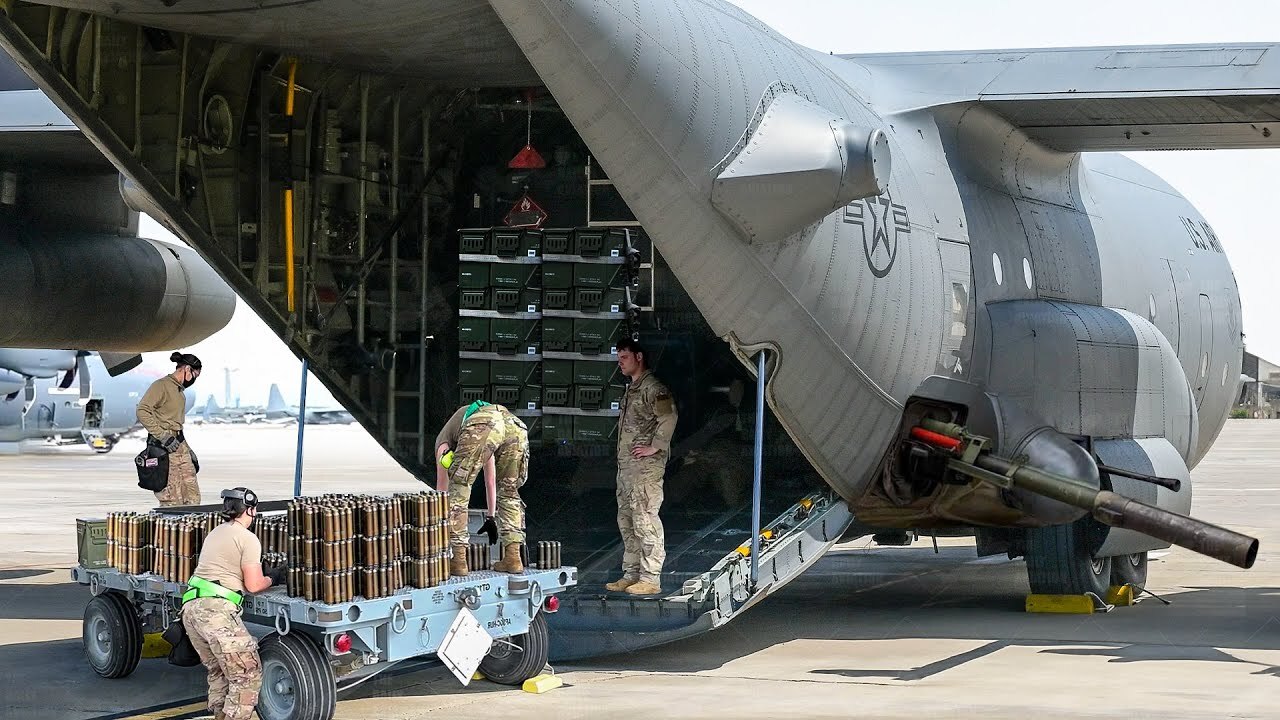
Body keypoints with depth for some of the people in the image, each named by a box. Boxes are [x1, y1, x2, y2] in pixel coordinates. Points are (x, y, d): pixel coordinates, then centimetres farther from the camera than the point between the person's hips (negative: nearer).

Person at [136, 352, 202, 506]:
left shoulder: (180, 390, 21)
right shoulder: (161, 386, -7)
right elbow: (142, 411, -18)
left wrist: (188, 449, 23)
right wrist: (163, 436, -21)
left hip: (180, 445, 9)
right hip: (164, 447, -9)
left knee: (193, 498, 2)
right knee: (172, 501, -13)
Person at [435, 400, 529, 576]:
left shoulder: (444, 438, 37)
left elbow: (442, 487, 36)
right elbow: (490, 481, 54)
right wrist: (491, 518, 62)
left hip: (481, 428, -4)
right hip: (515, 425, 4)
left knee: (458, 488, 12)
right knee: (509, 491, 23)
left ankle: (459, 560, 10)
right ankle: (513, 557, 17)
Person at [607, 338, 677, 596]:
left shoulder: (653, 388, -11)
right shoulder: (631, 389, 19)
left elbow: (669, 417, -25)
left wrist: (654, 447, -20)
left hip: (646, 466, -10)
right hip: (626, 465, 10)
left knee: (645, 521, -10)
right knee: (627, 521, 13)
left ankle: (650, 578, -9)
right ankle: (631, 575, 19)